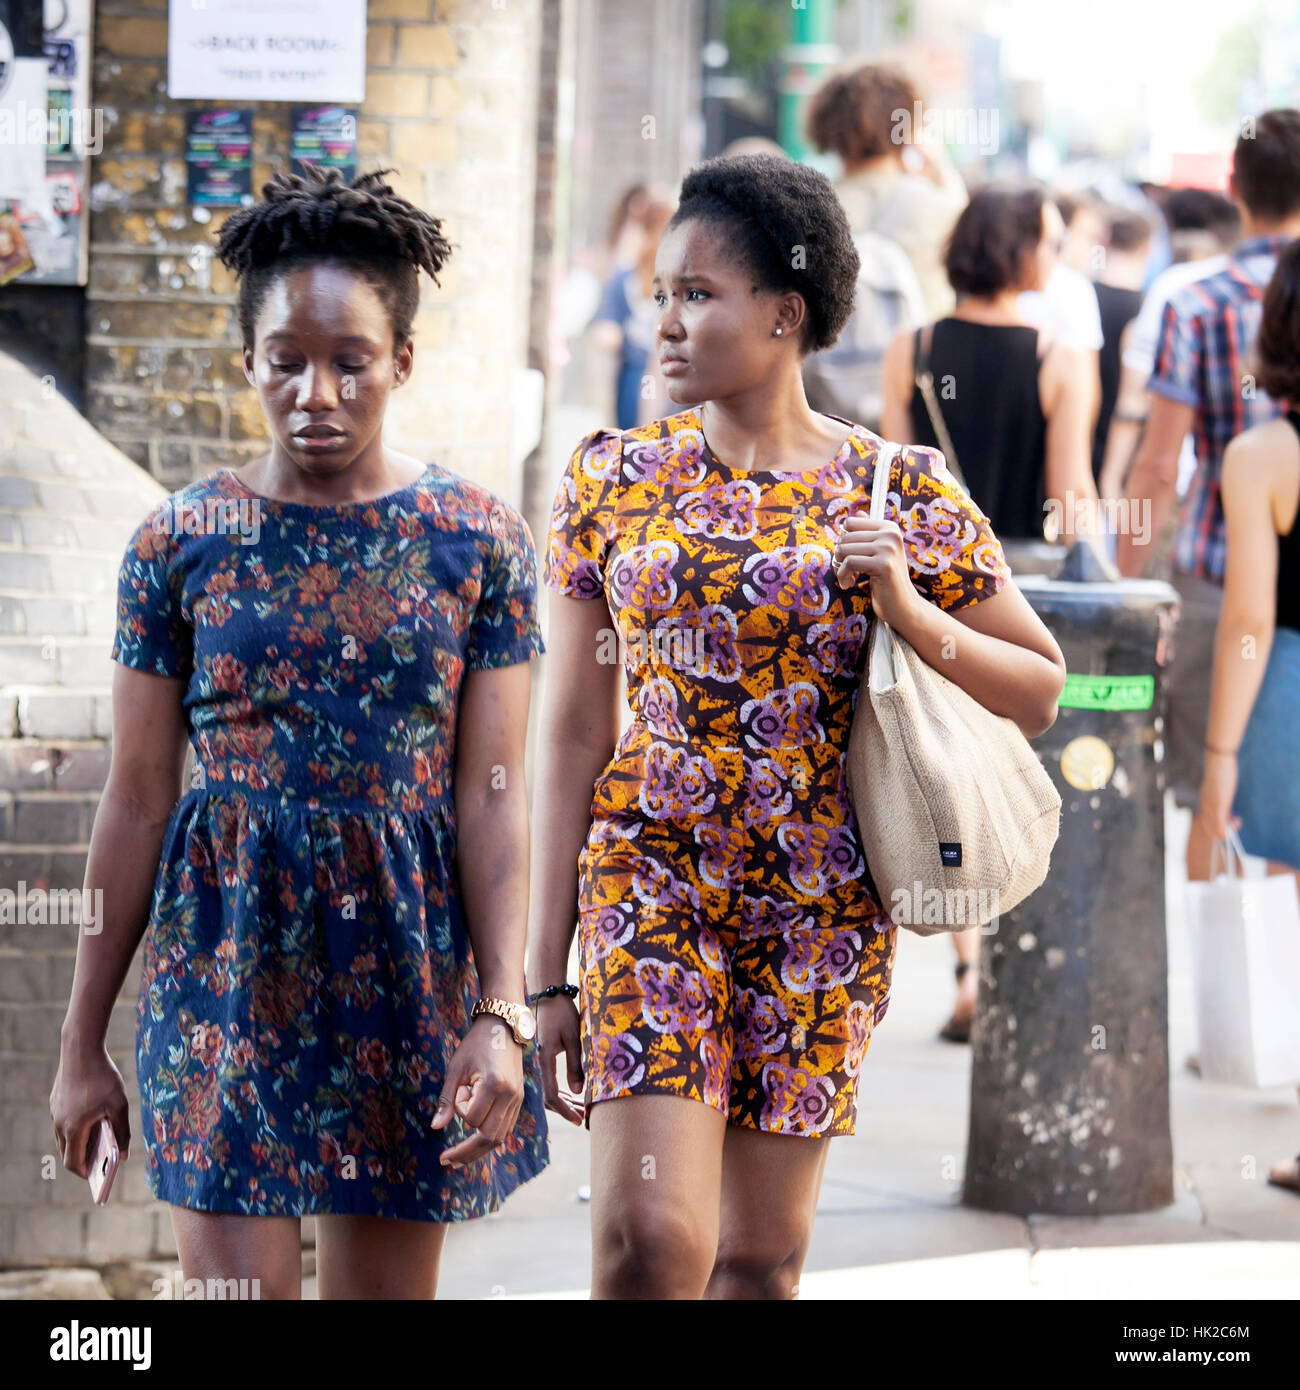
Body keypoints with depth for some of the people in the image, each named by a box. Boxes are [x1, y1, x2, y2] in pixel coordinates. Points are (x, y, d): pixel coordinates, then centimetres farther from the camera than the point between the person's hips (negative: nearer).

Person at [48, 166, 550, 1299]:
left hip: (411, 960, 1)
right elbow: (137, 801, 4)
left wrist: (502, 1016, -12)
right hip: (228, 952, -1)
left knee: (385, 1287, 8)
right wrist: (83, 1039, 5)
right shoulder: (181, 542, 1)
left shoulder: (478, 541, 1)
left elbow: (491, 796, -2)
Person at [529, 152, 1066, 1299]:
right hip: (652, 881, 0)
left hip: (822, 903, 0)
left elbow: (1039, 693, 5)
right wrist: (548, 975, 1)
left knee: (762, 1253, 7)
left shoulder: (899, 492, 0)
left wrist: (907, 610, -14)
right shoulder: (613, 478, 2)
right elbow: (573, 731, 3)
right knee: (649, 1236, -15)